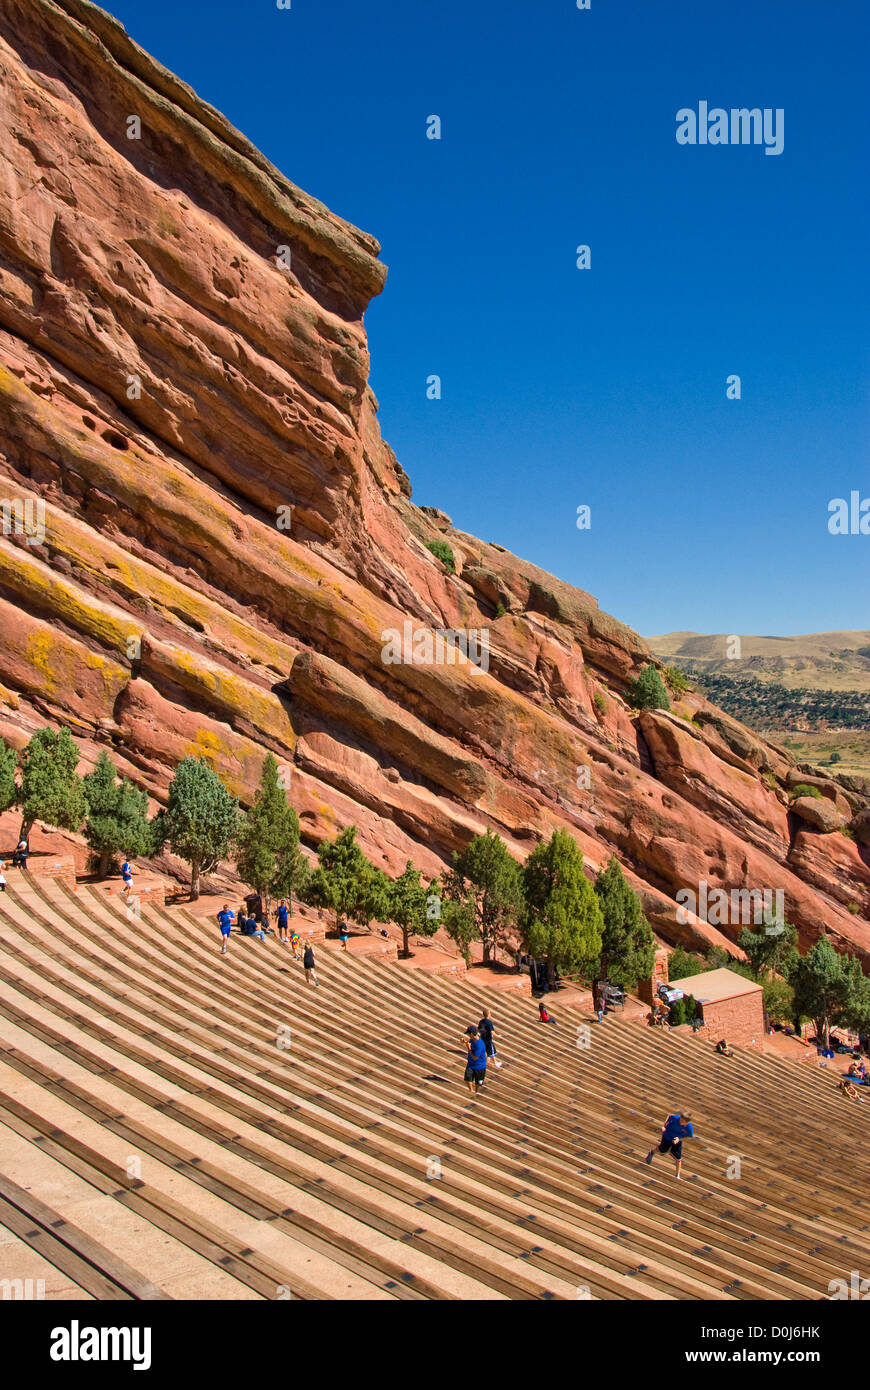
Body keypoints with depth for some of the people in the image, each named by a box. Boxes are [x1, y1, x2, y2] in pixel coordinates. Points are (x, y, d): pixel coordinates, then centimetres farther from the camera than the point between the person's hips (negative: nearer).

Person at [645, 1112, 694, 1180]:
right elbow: (669, 1116, -10)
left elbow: (690, 1137, -12)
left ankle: (678, 1176, 27)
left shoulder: (689, 1128, -31)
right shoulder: (675, 1118, -34)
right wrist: (664, 1126, -15)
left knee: (678, 1158, 4)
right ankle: (652, 1152, 49)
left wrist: (679, 1138, -25)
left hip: (677, 1141, 1)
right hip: (667, 1137, -1)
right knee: (662, 1151, 14)